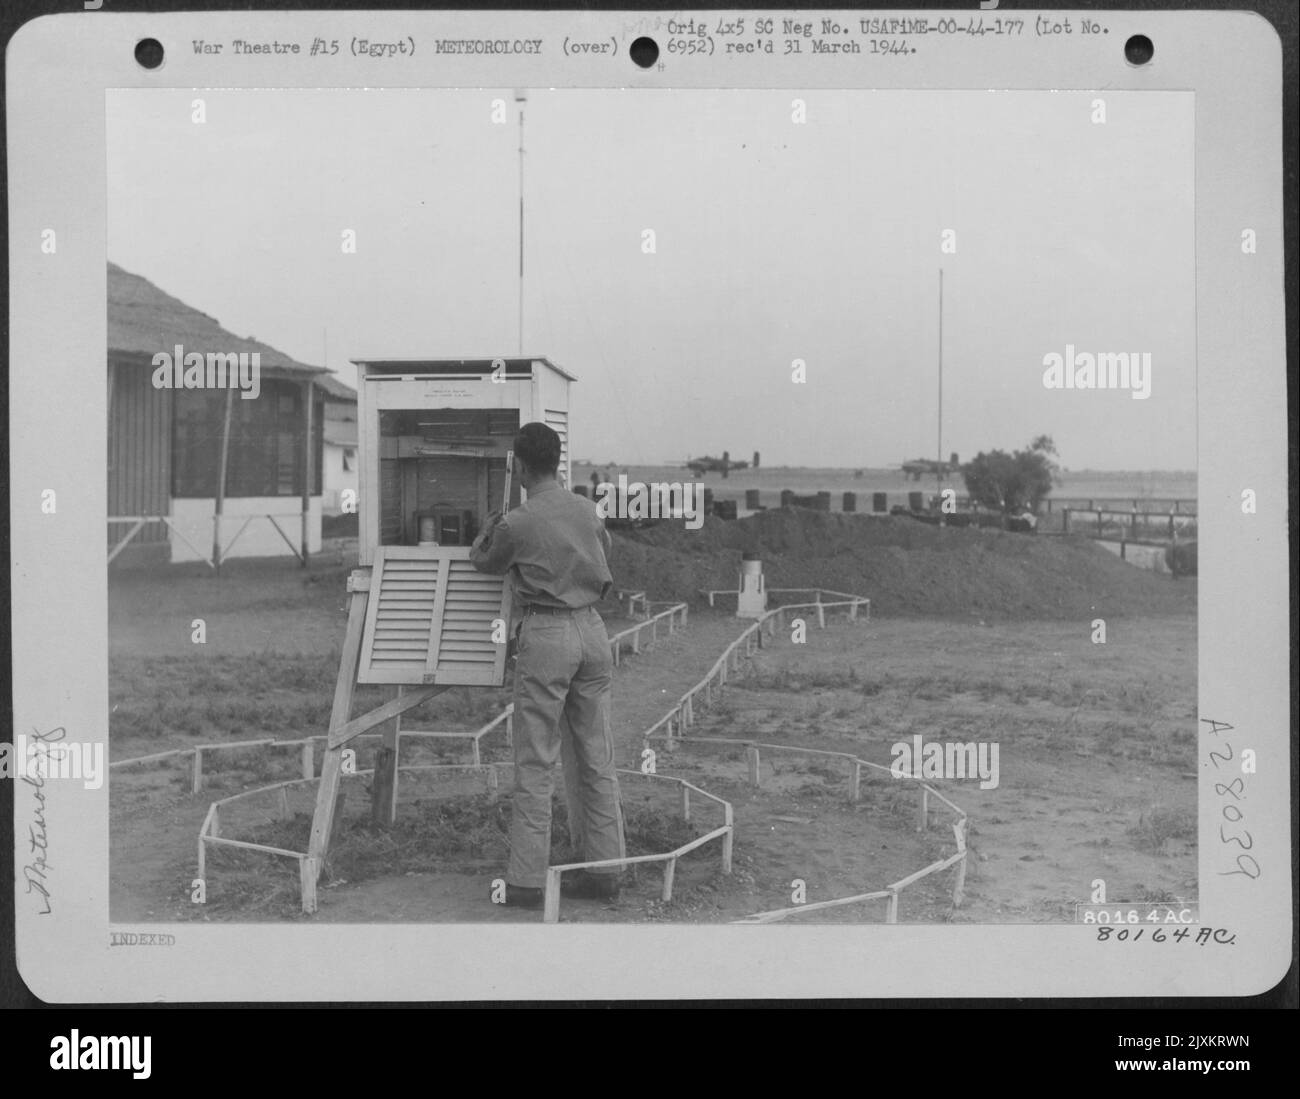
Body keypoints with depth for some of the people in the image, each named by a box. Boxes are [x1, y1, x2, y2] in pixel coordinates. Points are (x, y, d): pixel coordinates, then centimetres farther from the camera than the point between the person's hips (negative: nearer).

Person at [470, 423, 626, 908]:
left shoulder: (517, 524, -9)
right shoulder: (586, 510, 7)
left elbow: (486, 563, 11)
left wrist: (485, 533, 34)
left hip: (545, 634, -6)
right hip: (592, 630, 6)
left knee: (535, 763, 0)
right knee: (595, 756, 10)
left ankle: (526, 880, 3)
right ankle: (602, 869, 16)